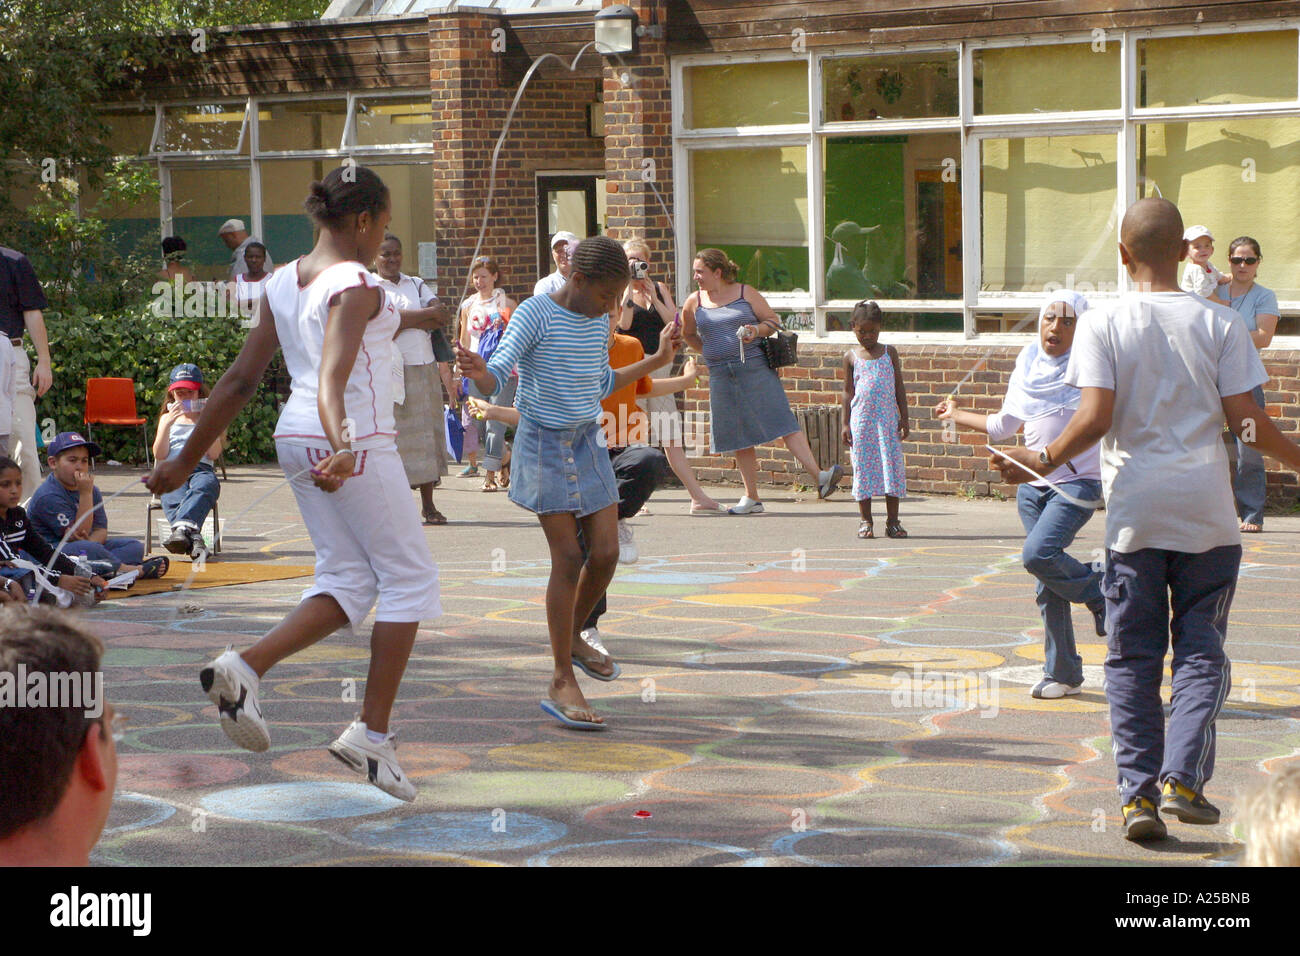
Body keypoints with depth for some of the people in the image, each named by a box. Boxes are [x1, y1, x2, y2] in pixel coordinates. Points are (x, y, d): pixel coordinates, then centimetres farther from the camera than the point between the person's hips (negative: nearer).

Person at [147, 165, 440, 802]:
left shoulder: (282, 284, 10)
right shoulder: (355, 285, -13)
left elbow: (240, 379, 11)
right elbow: (332, 376, -29)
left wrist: (185, 460, 14)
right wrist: (343, 447, -44)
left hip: (297, 438, 8)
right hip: (358, 442, -8)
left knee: (348, 577, 13)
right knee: (409, 577, 4)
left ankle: (245, 668, -7)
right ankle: (372, 734, 3)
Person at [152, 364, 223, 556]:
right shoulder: (167, 418, 27)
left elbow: (214, 454, 6)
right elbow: (159, 455, 11)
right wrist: (168, 424, 0)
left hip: (201, 469, -1)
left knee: (204, 487, -41)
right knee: (173, 497, -37)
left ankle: (182, 528, -67)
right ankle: (193, 537, -63)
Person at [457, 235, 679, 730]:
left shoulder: (598, 321, 6)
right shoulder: (535, 313, -14)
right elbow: (496, 376, -21)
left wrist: (657, 360, 22)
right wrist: (478, 374, -44)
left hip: (588, 441, 6)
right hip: (544, 444, -6)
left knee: (606, 552, -1)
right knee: (568, 558, -9)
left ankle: (572, 637, 27)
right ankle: (562, 682, -2)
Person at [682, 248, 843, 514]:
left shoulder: (746, 294, 1)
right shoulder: (694, 302, 8)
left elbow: (773, 321, 5)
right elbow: (689, 334, 24)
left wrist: (757, 330, -15)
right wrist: (709, 352, 13)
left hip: (756, 368, -3)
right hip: (721, 376, 3)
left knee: (782, 422, -12)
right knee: (739, 436, 5)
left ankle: (818, 477, -20)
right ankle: (751, 498, 12)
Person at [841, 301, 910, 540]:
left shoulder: (889, 352, 7)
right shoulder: (851, 357, 6)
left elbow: (899, 387, 8)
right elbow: (848, 392, 8)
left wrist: (904, 419, 3)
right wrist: (846, 424, 2)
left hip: (888, 420, 0)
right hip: (861, 420, 0)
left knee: (892, 465, -1)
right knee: (863, 467, 1)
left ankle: (893, 520, 6)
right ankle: (865, 521, 9)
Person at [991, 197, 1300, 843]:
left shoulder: (1101, 324, -3)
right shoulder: (1219, 324, 0)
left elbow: (1096, 417, -11)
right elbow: (1247, 420, -2)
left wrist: (1044, 461, 4)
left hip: (1133, 512, 0)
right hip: (1206, 511, 0)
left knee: (1132, 657, 7)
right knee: (1201, 651, 8)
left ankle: (1138, 793, 2)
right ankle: (1181, 778, -5)